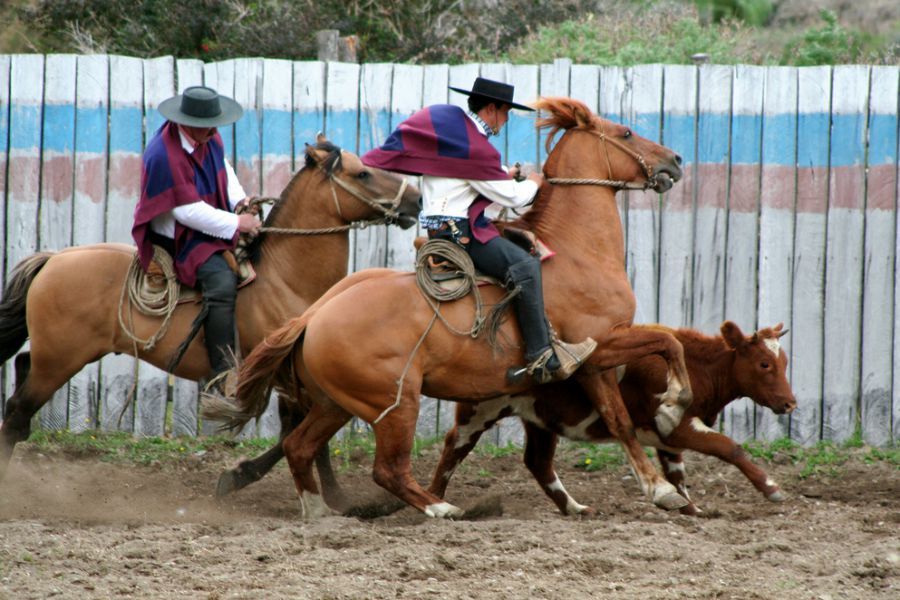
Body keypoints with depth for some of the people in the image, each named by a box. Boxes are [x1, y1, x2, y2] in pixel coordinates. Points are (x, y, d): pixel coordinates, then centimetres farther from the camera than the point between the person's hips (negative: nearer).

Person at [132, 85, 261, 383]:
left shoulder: (209, 136, -1)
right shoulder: (164, 155, -28)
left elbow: (223, 167, 19)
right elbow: (188, 211, -27)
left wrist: (239, 200, 1)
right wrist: (236, 224, -22)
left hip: (207, 226, 10)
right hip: (175, 239, -10)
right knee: (222, 281, -30)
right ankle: (221, 374, -31)